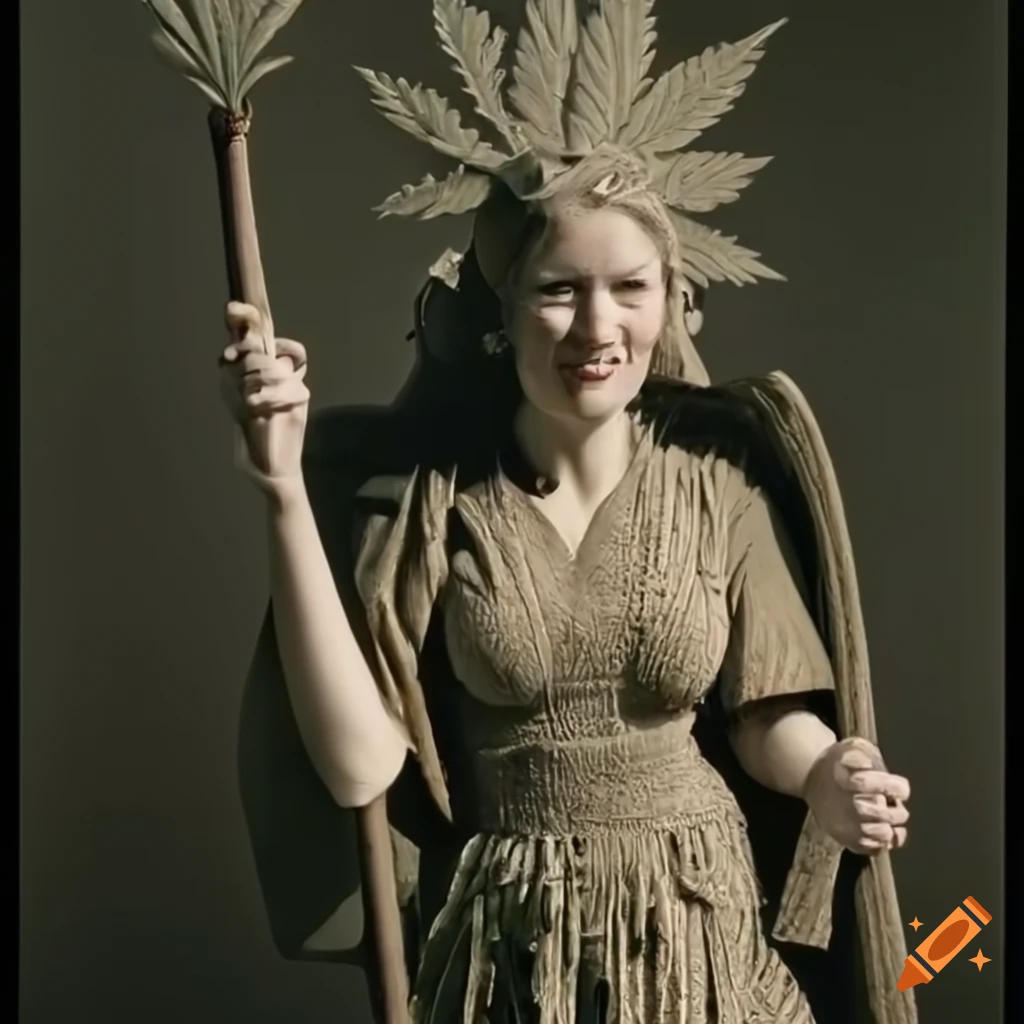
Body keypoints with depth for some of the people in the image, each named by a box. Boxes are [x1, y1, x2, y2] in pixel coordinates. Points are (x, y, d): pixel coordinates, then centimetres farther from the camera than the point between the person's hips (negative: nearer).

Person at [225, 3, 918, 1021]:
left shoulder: (718, 473, -9)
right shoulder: (433, 493, -11)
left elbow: (767, 714, 1)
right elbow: (357, 761, -20)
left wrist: (828, 779, -21)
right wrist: (287, 491, -24)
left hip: (702, 929, 1)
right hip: (506, 939, -1)